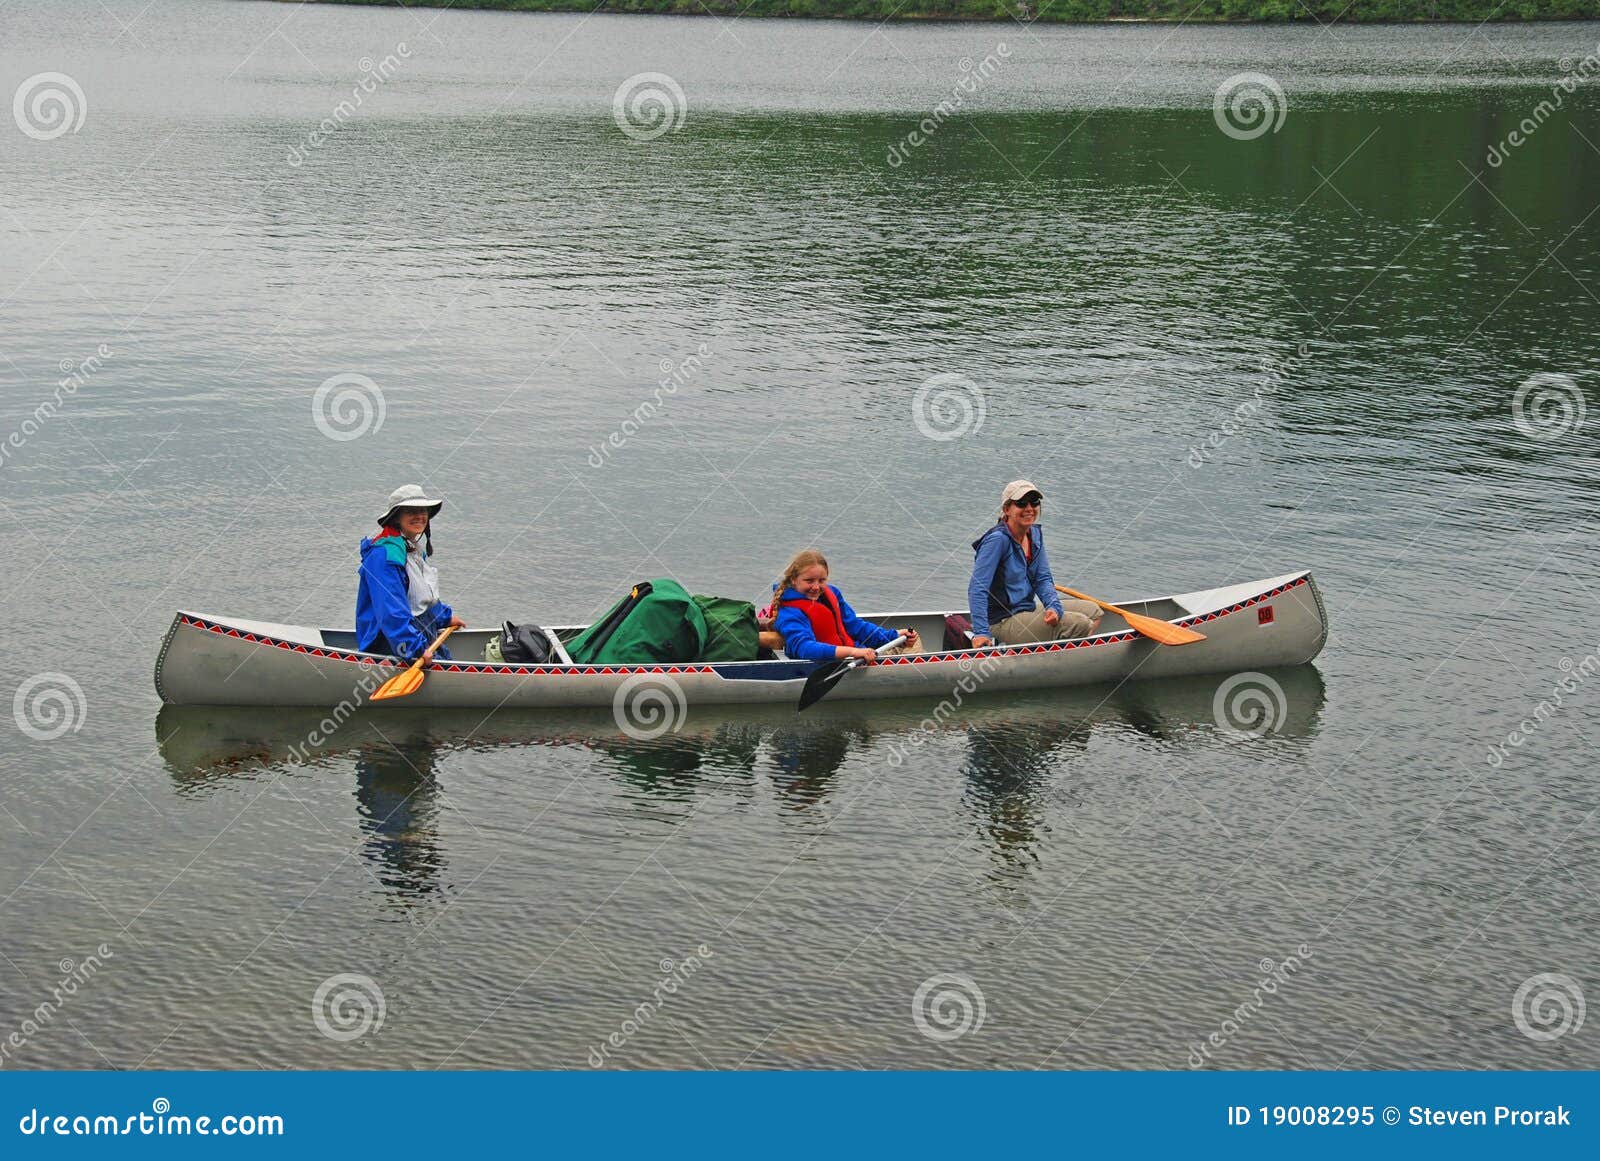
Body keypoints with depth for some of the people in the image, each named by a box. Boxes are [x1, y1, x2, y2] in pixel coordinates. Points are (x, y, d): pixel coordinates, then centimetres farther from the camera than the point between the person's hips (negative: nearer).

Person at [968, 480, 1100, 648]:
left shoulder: (1035, 534, 5)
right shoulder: (998, 539, -21)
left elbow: (1043, 578, 5)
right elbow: (977, 588, -25)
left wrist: (1054, 606, -15)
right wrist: (981, 633, -32)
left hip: (1027, 612, 9)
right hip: (1003, 622, -9)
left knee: (1092, 611, 13)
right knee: (1082, 624, -15)